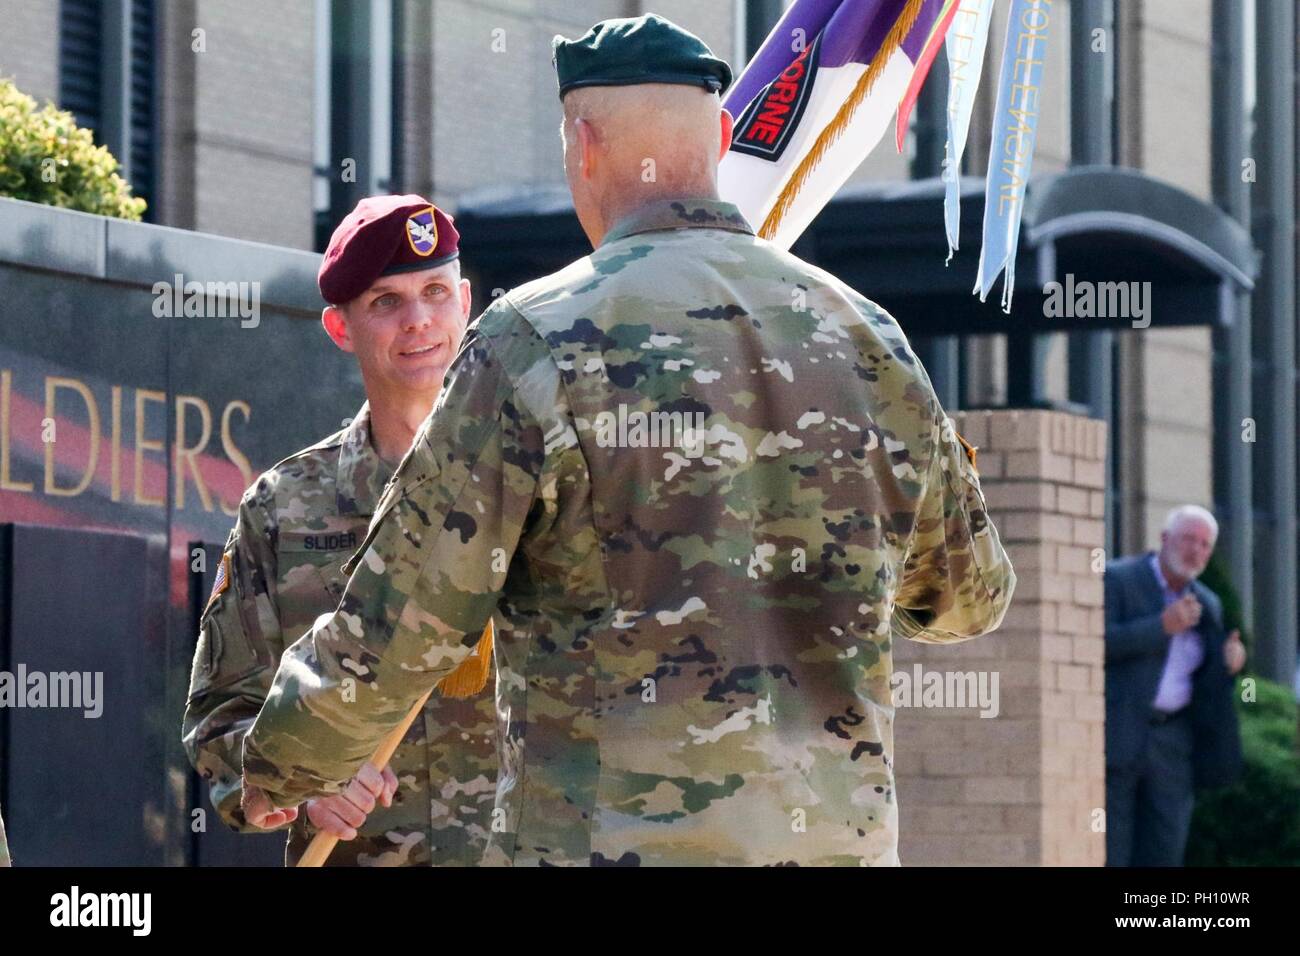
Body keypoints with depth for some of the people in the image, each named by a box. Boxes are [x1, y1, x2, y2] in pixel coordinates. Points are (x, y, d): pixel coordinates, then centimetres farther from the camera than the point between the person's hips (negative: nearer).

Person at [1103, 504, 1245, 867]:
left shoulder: (1206, 605, 16)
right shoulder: (1116, 578, -2)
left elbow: (1205, 685, 17)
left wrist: (1228, 663, -5)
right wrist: (1162, 626, -20)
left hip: (1172, 740, 5)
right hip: (1115, 736, -5)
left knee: (1163, 854, 1)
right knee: (1108, 851, -8)